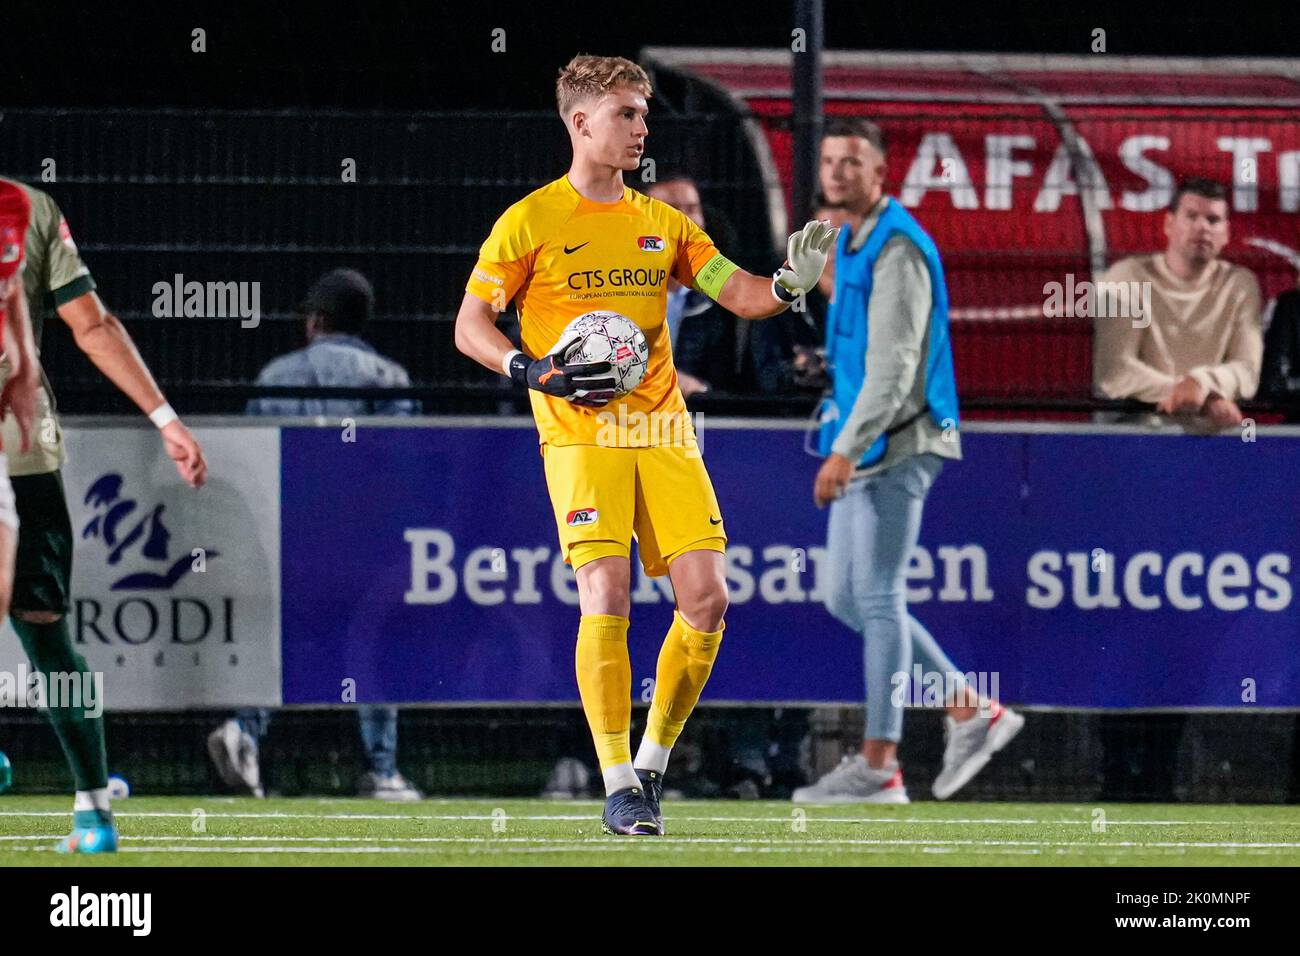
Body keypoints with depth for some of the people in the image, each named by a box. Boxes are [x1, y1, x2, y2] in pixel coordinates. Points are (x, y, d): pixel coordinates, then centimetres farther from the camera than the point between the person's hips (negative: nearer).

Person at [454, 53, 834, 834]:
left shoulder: (663, 222, 14)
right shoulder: (531, 222, 0)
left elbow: (740, 295, 11)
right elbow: (470, 326, 2)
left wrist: (791, 282, -10)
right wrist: (533, 372, -15)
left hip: (664, 432, 4)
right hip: (581, 437, -4)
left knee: (708, 597, -6)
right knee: (607, 597, -15)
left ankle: (654, 762, 11)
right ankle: (619, 787, -7)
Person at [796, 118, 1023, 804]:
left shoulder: (897, 248, -14)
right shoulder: (851, 244, 17)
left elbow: (894, 363, -21)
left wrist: (846, 450, -26)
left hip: (895, 444, -10)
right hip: (862, 446, 10)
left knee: (877, 598, -7)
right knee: (847, 601, 10)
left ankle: (878, 767, -3)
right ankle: (971, 711, 16)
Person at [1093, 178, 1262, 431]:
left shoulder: (1240, 284, 7)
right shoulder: (1126, 277, -1)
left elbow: (1247, 373, -1)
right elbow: (1113, 373, -11)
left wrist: (1202, 382, -25)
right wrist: (1208, 399, -19)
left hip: (1207, 430, 3)